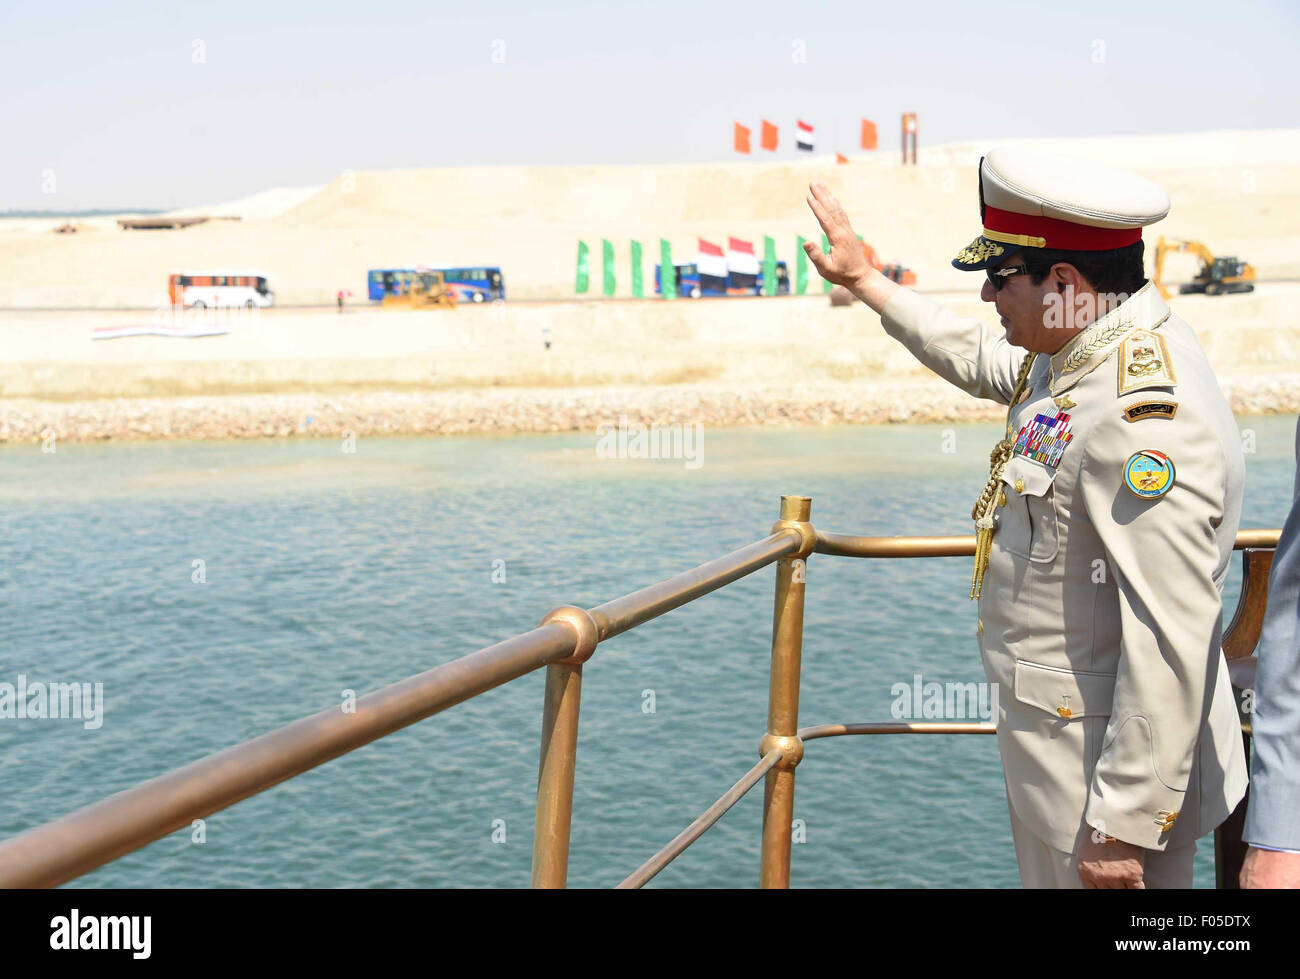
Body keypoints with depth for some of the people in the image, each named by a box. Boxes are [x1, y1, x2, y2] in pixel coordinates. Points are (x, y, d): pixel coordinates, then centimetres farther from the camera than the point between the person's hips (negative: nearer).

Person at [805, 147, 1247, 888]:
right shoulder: (1088, 352, 2)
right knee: (1045, 870, 22)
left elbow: (1171, 646, -31)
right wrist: (864, 280, 29)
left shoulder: (1148, 420, -29)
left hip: (1107, 765, -10)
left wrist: (1124, 827, -27)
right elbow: (981, 361, 24)